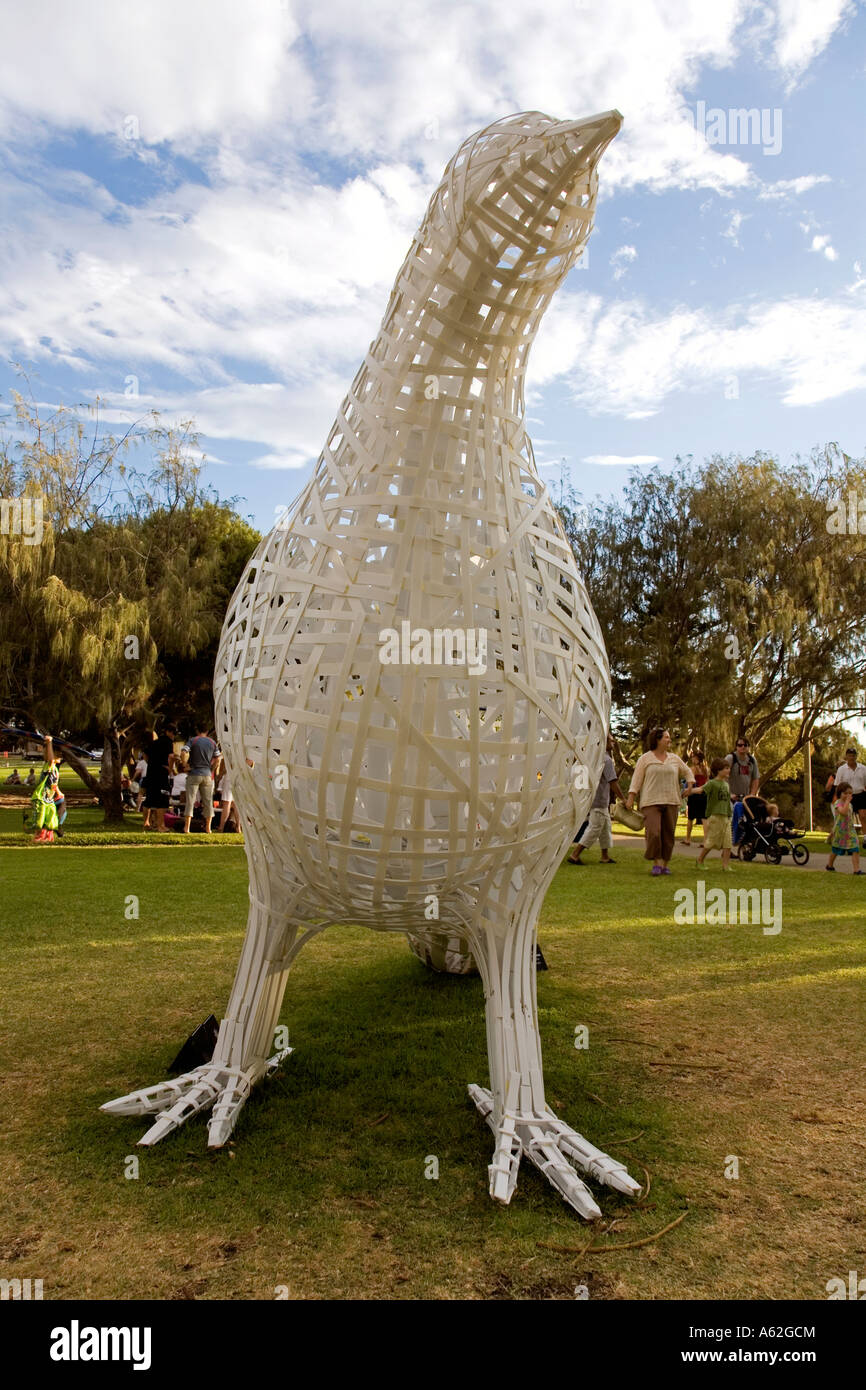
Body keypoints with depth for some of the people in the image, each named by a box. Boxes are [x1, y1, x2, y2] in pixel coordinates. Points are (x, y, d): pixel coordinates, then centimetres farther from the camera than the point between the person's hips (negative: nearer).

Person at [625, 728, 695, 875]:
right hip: (651, 802, -4)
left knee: (668, 834, 3)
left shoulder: (674, 758, 13)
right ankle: (656, 862, 0)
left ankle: (665, 864, 14)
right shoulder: (645, 758, 2)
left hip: (671, 802, 4)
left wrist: (690, 785, 7)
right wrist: (631, 797, -8)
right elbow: (637, 778, -1)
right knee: (653, 833, -15)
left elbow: (687, 771, 24)